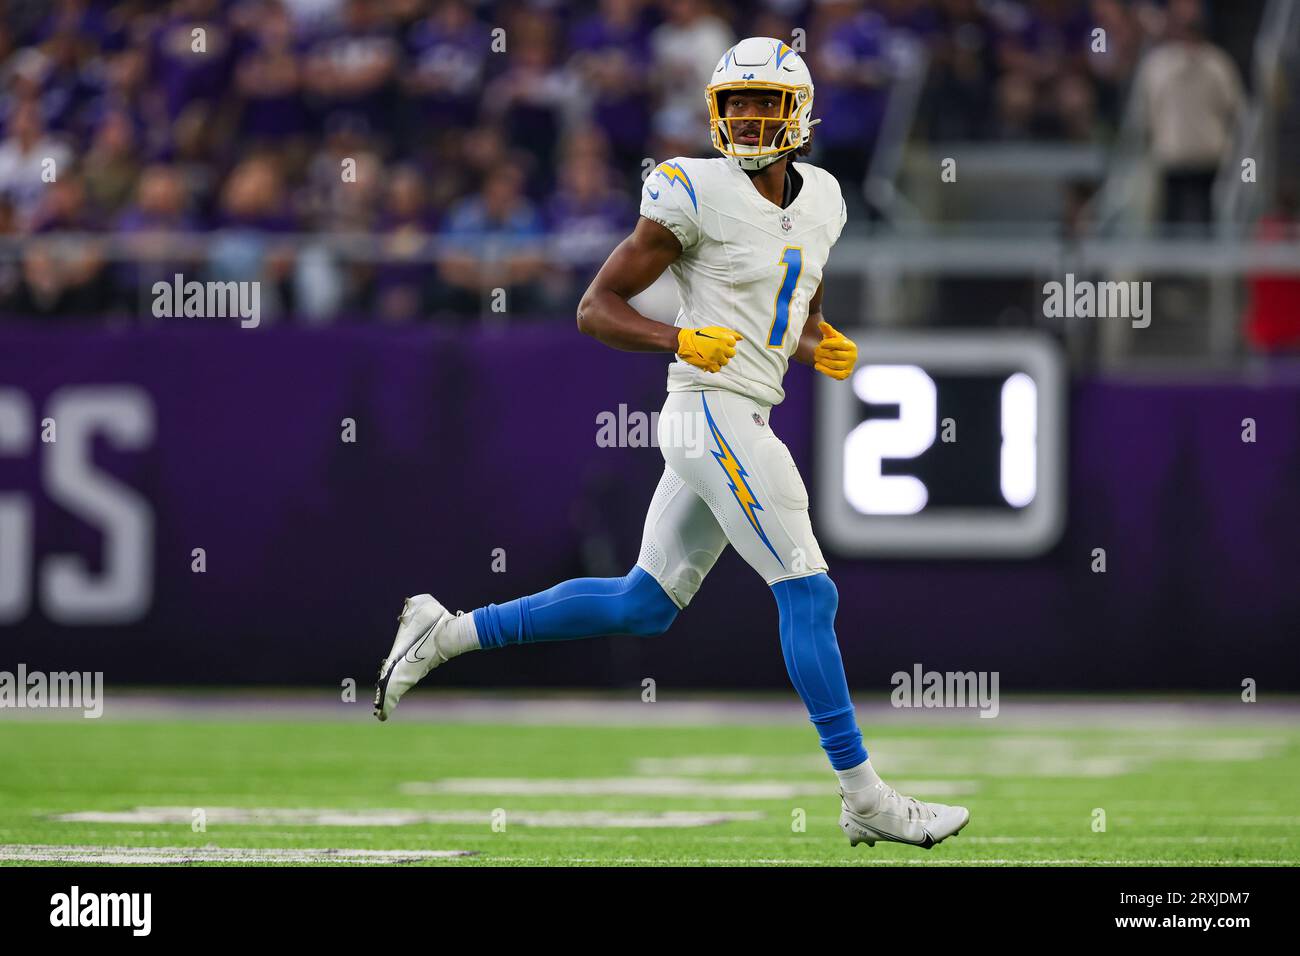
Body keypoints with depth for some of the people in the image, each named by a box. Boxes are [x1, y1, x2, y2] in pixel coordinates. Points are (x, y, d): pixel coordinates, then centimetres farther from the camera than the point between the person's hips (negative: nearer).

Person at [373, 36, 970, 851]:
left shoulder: (818, 203, 13)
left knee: (643, 606, 14)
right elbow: (597, 308, -7)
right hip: (714, 411, -9)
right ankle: (866, 800, -6)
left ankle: (447, 634, 21)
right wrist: (682, 340, -23)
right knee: (808, 593, -10)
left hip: (743, 423, 9)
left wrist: (825, 351, 3)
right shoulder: (698, 196, -10)